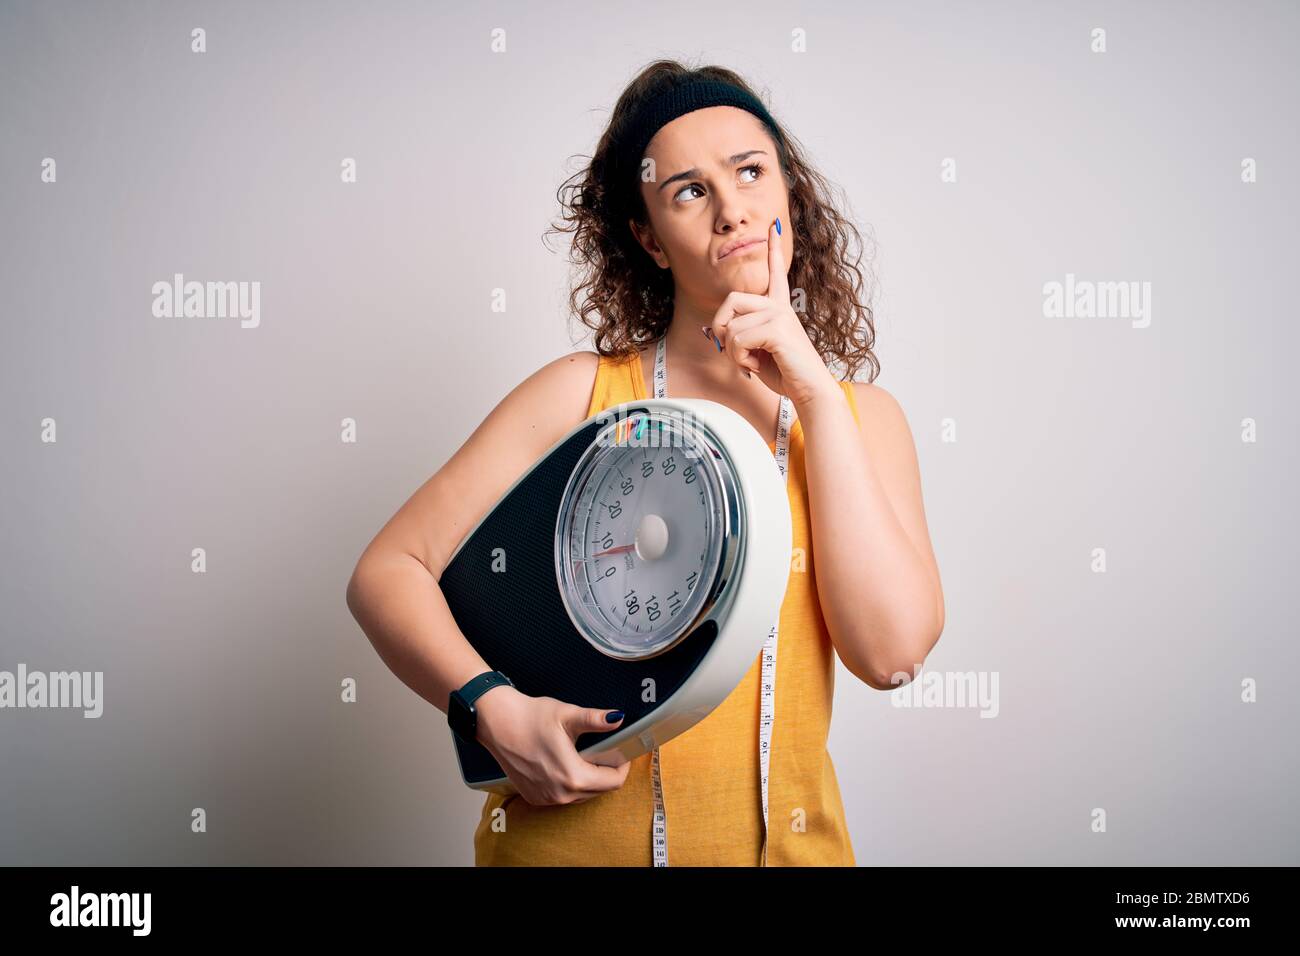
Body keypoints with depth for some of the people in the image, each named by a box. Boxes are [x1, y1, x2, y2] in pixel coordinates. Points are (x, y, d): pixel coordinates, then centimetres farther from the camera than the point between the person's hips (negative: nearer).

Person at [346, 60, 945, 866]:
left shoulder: (861, 417, 1)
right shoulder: (583, 394, -7)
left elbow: (892, 651, -13)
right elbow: (388, 571, -7)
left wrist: (815, 393, -14)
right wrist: (496, 709, -23)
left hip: (784, 839, 2)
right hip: (570, 836, -2)